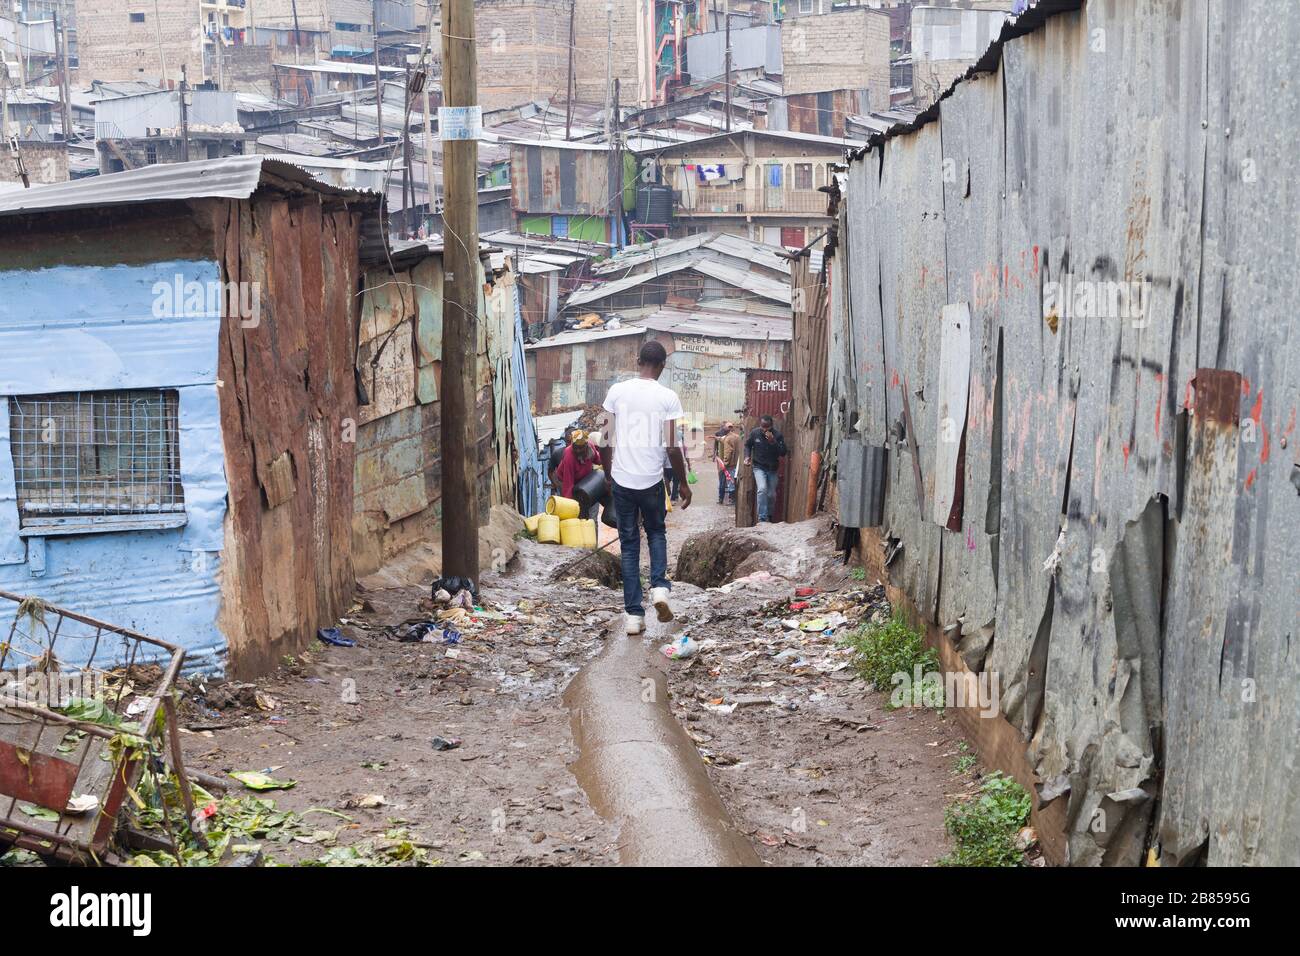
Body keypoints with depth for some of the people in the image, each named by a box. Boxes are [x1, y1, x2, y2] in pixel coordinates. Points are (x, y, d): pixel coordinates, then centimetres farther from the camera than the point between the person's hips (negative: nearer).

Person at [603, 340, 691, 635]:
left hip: (621, 479, 1)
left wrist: (608, 475, 16)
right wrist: (684, 484, 3)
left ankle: (633, 614, 7)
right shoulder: (668, 397, -7)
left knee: (629, 544, 10)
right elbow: (672, 445, -8)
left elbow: (606, 439, 2)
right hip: (652, 480, -1)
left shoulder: (616, 392, -1)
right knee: (656, 533, 23)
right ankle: (659, 586, -1)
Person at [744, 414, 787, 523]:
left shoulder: (778, 435, -12)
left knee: (771, 494, 10)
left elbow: (783, 452, -18)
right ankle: (762, 518, -21)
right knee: (762, 489, -22)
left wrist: (773, 441, -30)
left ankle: (769, 516, 33)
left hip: (772, 469, 1)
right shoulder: (755, 433, -8)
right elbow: (747, 445, 11)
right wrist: (747, 456, -6)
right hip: (759, 467, -1)